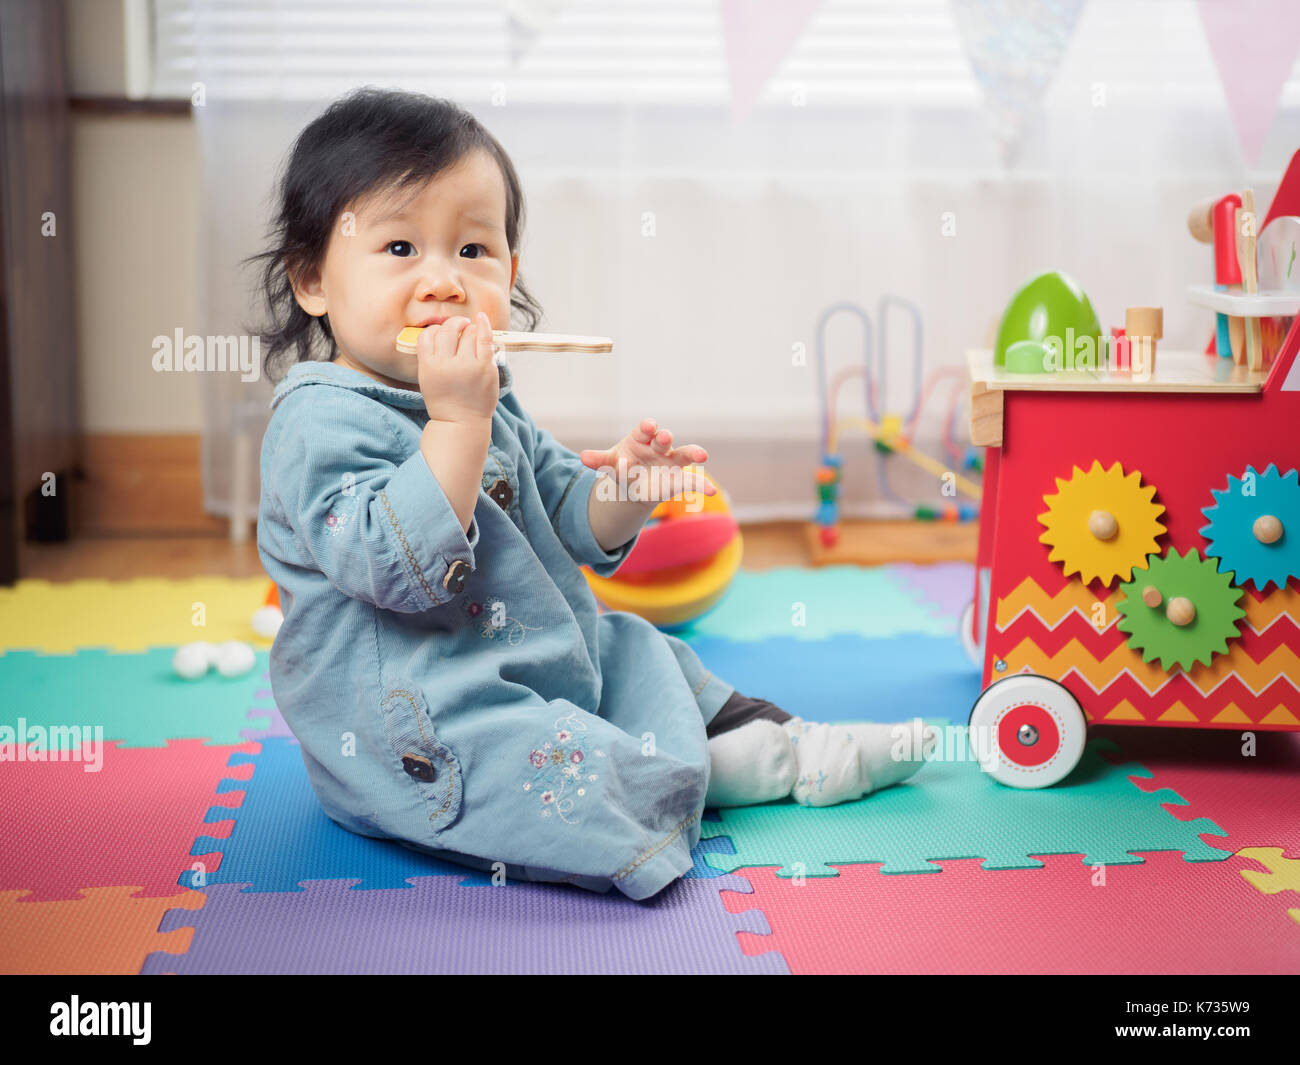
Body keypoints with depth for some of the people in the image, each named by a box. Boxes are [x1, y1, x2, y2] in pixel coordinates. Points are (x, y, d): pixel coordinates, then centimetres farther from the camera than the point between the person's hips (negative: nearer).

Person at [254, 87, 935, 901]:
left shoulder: (486, 401, 10)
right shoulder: (322, 422, -19)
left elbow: (569, 524, 15)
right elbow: (401, 567, -32)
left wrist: (625, 490, -7)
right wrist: (456, 423, -34)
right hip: (415, 734, -10)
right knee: (573, 777, -28)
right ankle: (771, 766, -10)